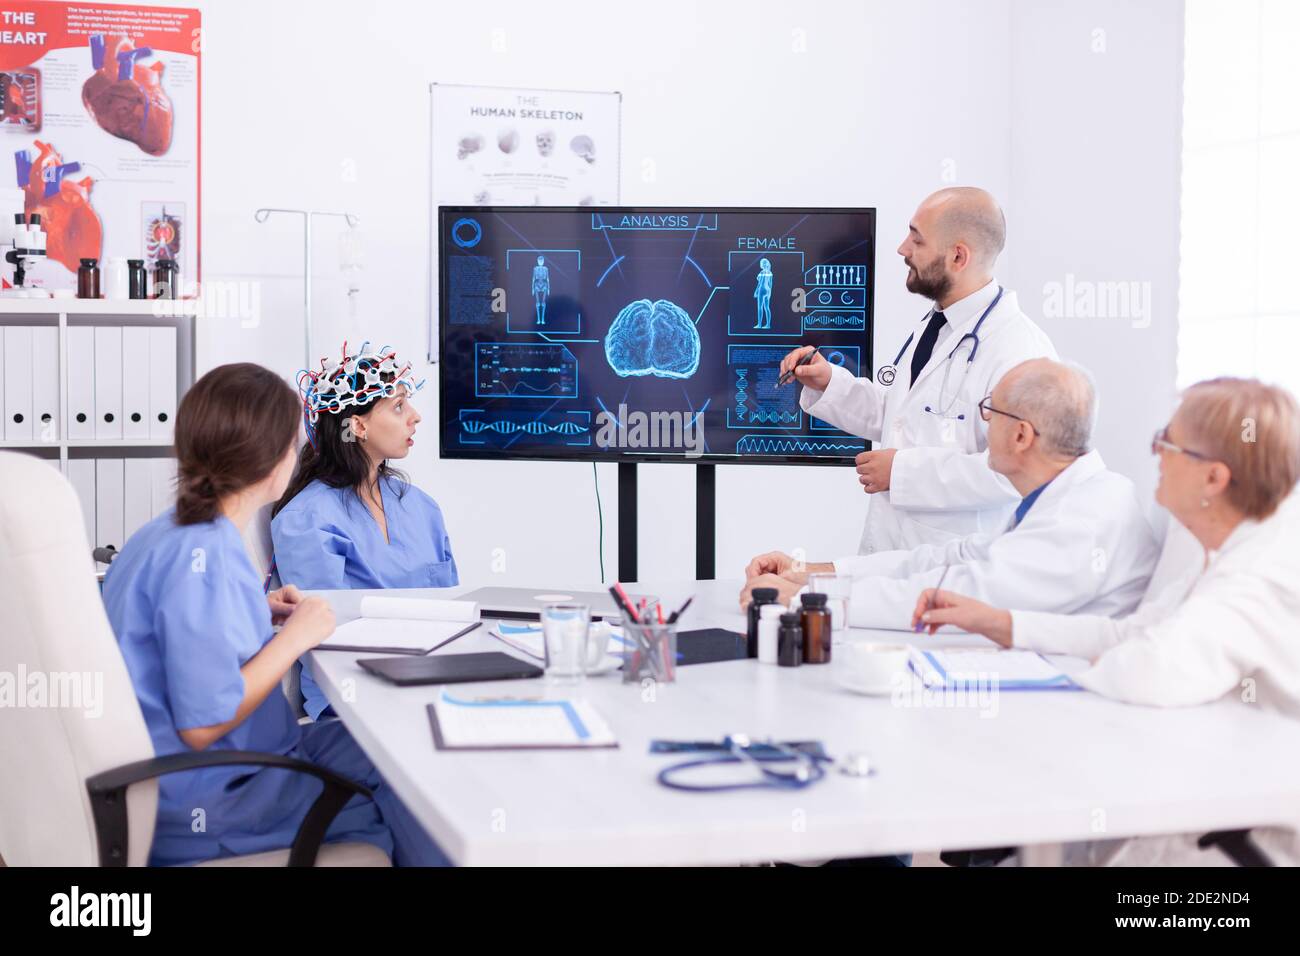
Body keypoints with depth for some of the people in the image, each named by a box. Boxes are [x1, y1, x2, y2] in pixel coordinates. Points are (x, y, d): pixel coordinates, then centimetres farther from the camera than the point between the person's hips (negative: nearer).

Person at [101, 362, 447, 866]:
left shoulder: (174, 532, 5)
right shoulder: (202, 557, -25)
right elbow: (203, 724, -27)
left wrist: (256, 615, 6)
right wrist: (293, 637, -17)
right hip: (202, 806, -9)